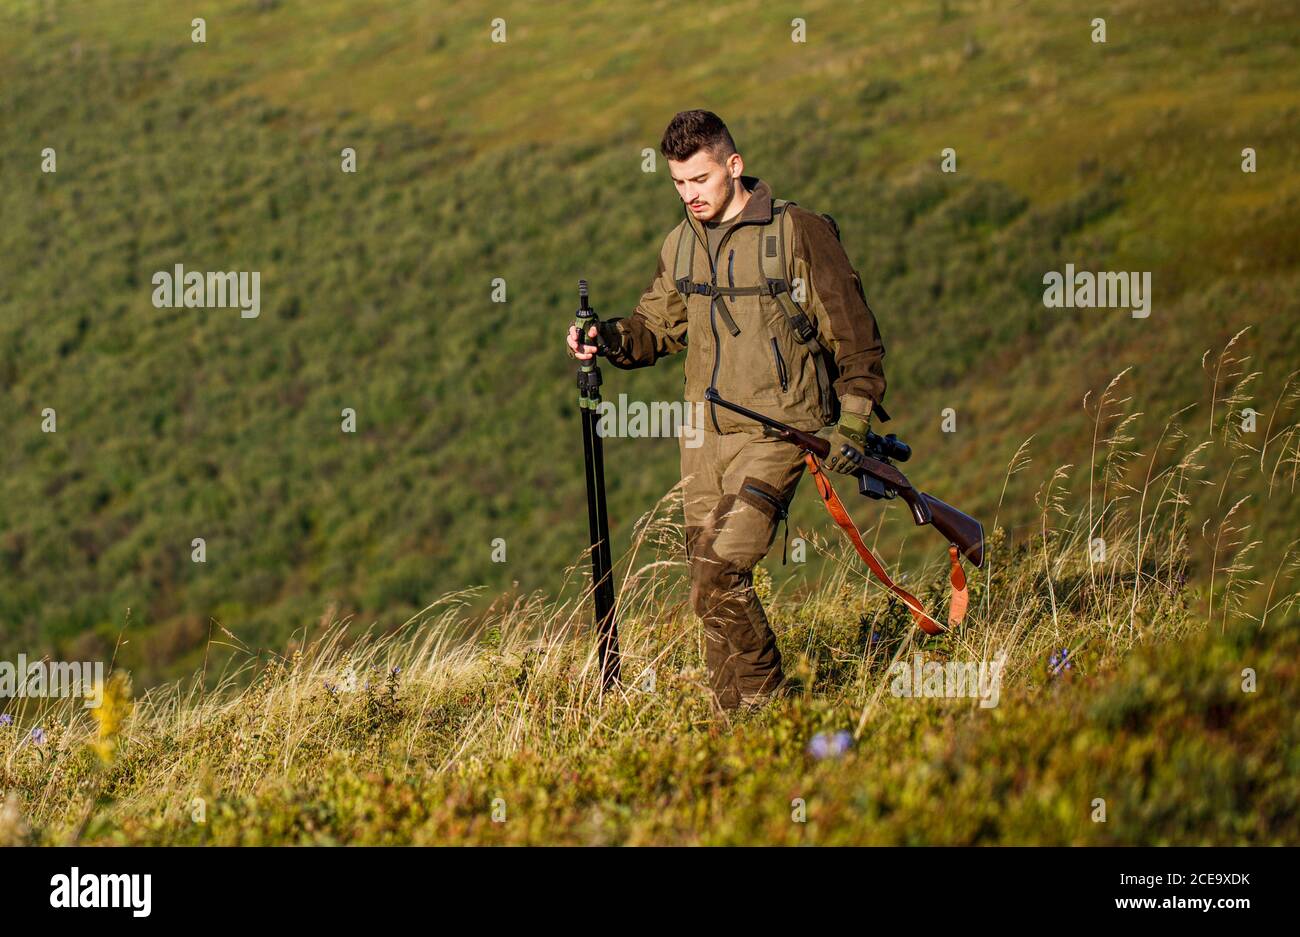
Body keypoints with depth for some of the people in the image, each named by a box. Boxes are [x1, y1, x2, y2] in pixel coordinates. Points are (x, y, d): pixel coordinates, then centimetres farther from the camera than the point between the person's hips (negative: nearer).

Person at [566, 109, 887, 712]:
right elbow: (658, 326, 19)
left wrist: (851, 420, -9)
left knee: (719, 570, -18)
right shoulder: (680, 246, 12)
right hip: (705, 433, 6)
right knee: (711, 583, 5)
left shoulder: (798, 233, -6)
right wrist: (610, 340, -2)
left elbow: (853, 334, -4)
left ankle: (759, 702, -5)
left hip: (777, 430, -6)